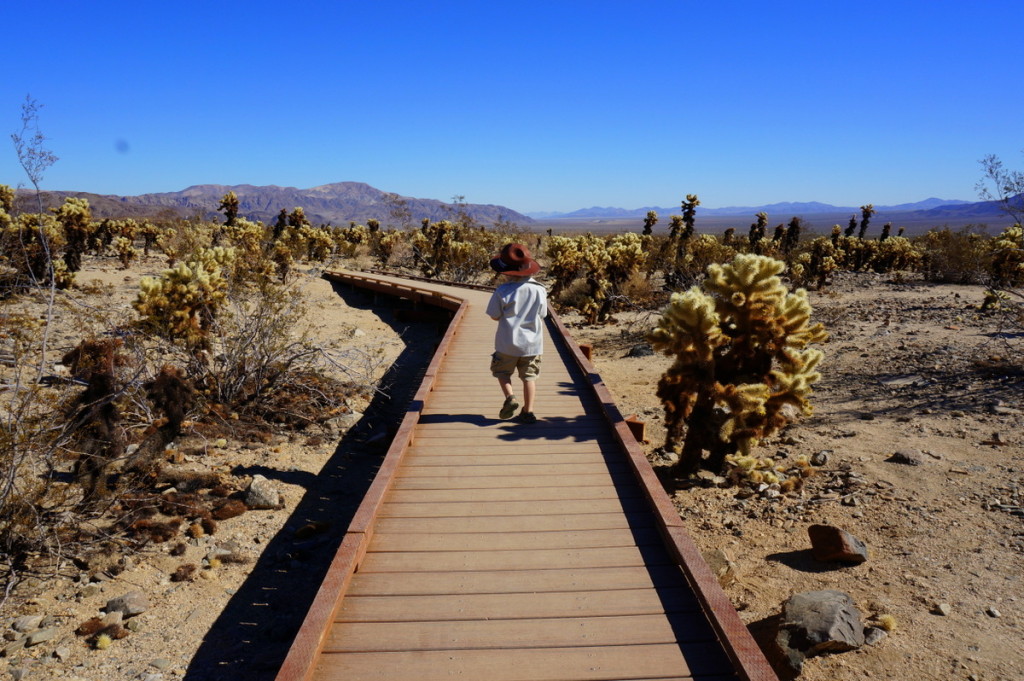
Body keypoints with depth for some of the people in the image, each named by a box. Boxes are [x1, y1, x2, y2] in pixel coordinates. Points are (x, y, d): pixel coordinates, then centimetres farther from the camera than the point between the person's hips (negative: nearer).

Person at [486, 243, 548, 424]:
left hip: (508, 343, -2)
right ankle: (528, 411, 9)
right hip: (533, 343, 2)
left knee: (502, 372, 18)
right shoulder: (540, 290, -7)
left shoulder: (503, 291, -14)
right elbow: (542, 315, 3)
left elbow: (495, 316, -7)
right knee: (529, 376, 12)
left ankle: (510, 397, -3)